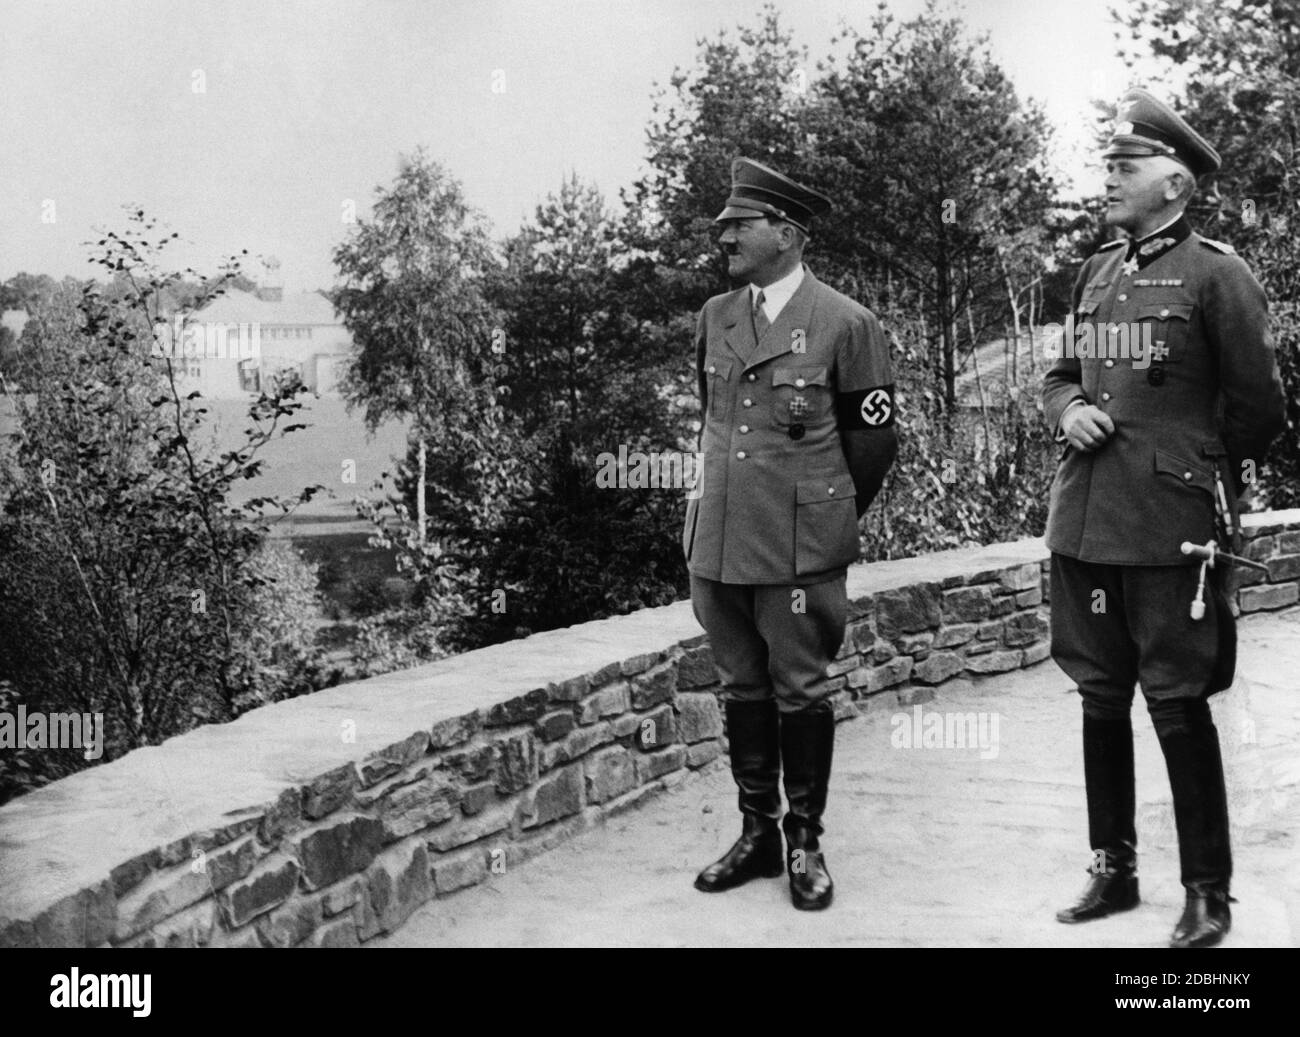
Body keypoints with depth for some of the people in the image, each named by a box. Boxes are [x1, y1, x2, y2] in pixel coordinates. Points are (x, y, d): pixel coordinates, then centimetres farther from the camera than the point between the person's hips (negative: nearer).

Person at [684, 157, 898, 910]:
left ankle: (806, 842, 15)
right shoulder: (715, 318, 10)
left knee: (800, 693, 3)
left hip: (802, 547, -5)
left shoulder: (846, 325, -6)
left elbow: (874, 439, 1)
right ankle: (757, 834, 22)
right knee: (742, 690, 11)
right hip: (719, 539, 5)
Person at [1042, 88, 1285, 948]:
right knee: (1100, 700, 13)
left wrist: (1210, 484, 7)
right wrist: (1069, 412, 2)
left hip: (1170, 530, -6)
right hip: (1084, 522, 6)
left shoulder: (1216, 273, -7)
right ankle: (1114, 870, 27)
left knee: (1179, 708, 0)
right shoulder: (1096, 273, 11)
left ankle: (1209, 894, 13)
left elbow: (1258, 407, -2)